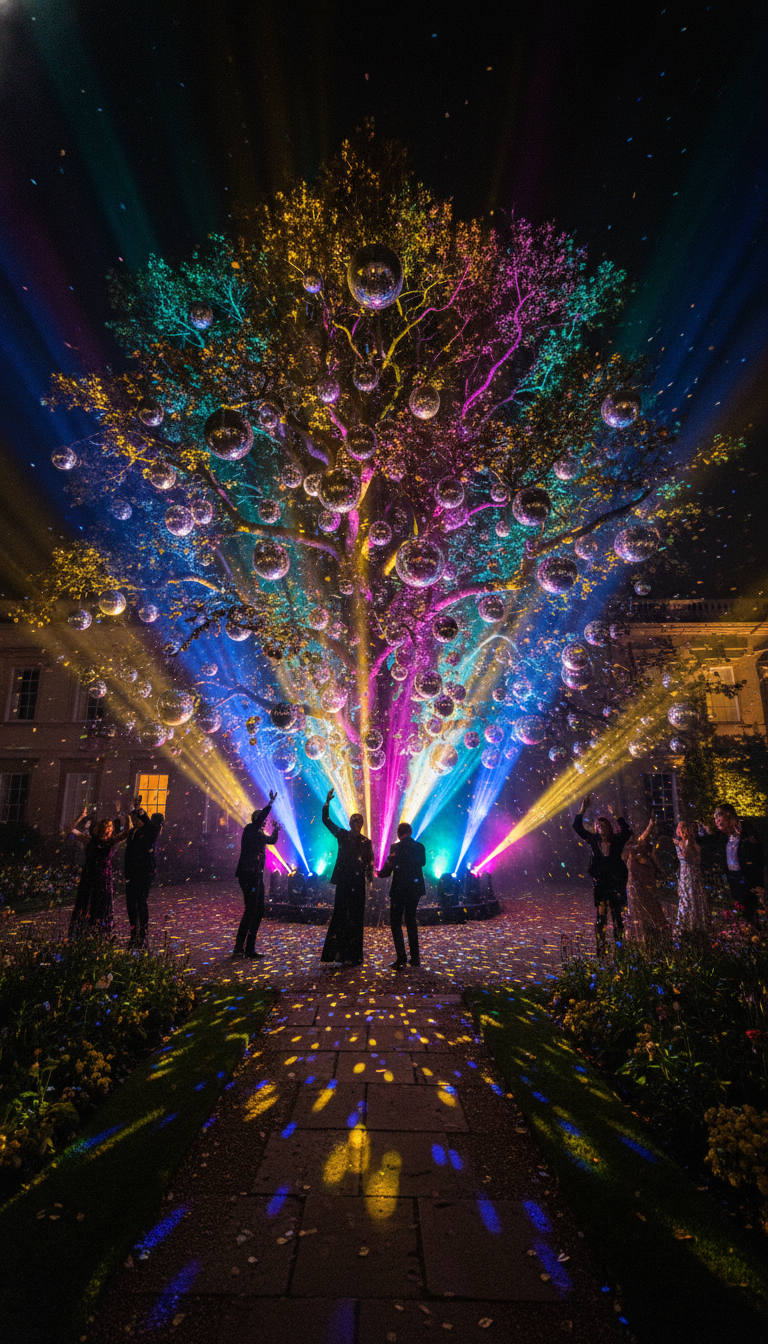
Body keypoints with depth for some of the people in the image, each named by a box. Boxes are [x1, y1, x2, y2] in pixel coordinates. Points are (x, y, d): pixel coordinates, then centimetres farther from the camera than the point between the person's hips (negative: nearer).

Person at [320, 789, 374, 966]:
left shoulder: (366, 842, 6)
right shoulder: (342, 835, 4)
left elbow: (370, 863, 7)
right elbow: (326, 820, -3)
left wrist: (369, 879, -6)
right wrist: (327, 803, -15)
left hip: (358, 883, 1)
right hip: (343, 881, -1)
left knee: (355, 918, 4)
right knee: (340, 915, 2)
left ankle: (353, 955, 12)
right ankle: (336, 952, 10)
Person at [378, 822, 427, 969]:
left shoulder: (395, 847, -11)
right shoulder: (420, 847, -1)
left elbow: (387, 871, -11)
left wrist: (379, 873, 7)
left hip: (399, 889, -4)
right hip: (415, 888, 4)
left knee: (395, 923, 5)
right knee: (411, 920, 17)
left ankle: (400, 956, -5)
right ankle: (415, 957, 17)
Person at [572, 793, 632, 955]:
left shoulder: (617, 840, 0)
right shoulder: (594, 840, 3)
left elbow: (627, 831, -19)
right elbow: (577, 826, -1)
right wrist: (583, 809, -8)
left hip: (616, 882, 0)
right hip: (600, 883, 1)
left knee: (617, 914, 6)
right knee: (600, 915, -1)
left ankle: (619, 944, 16)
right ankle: (600, 948, 2)